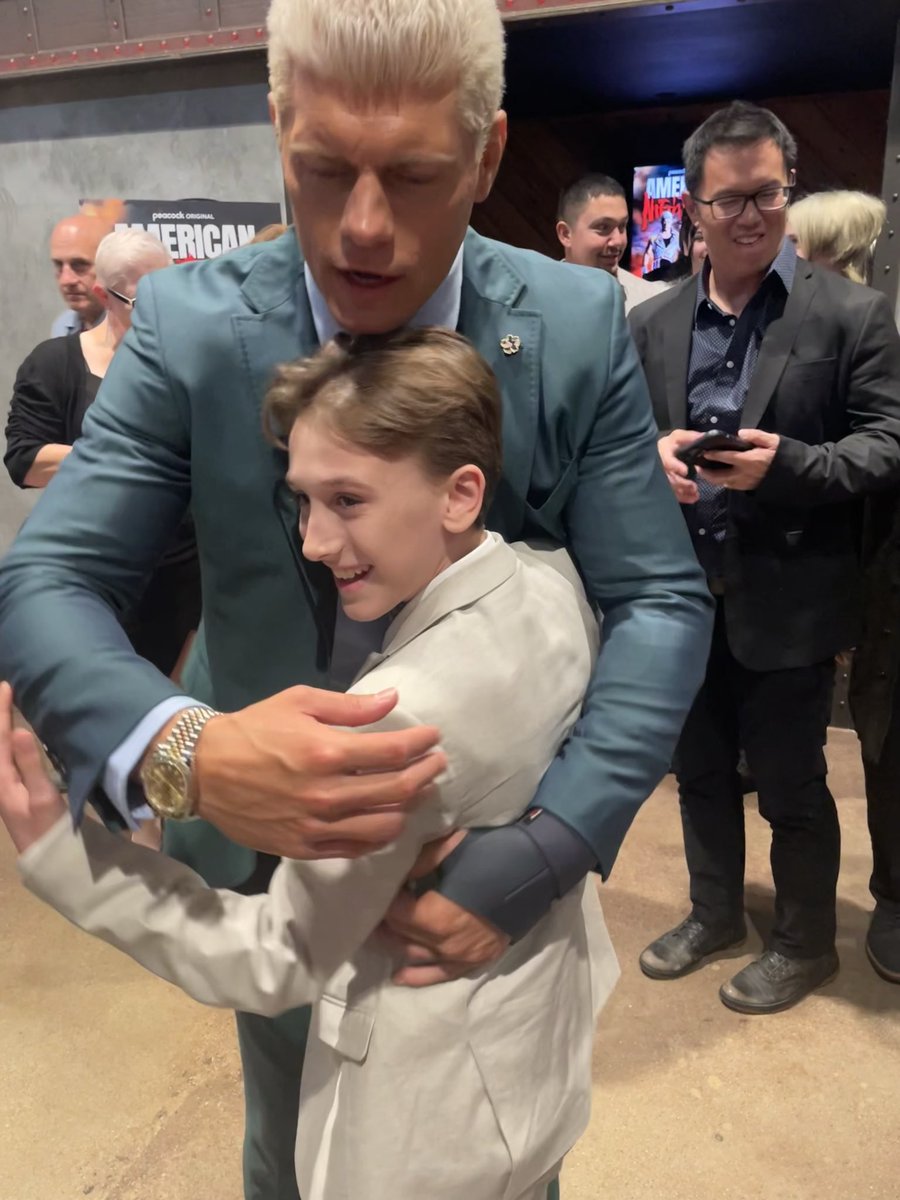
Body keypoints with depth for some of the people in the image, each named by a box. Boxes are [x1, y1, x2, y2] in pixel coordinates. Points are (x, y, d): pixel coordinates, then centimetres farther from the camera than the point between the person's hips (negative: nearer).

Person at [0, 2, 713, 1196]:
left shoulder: (580, 327, -14)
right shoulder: (189, 325, -15)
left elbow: (662, 603, -14)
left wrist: (531, 862, -26)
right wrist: (182, 751, -37)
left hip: (494, 851, 1)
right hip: (275, 844, 1)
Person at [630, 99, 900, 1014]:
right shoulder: (651, 324, 6)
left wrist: (787, 464, -24)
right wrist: (652, 455, -14)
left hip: (786, 598, -4)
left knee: (790, 785, 10)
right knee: (699, 771, 19)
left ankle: (805, 943, 34)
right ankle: (714, 913, 42)